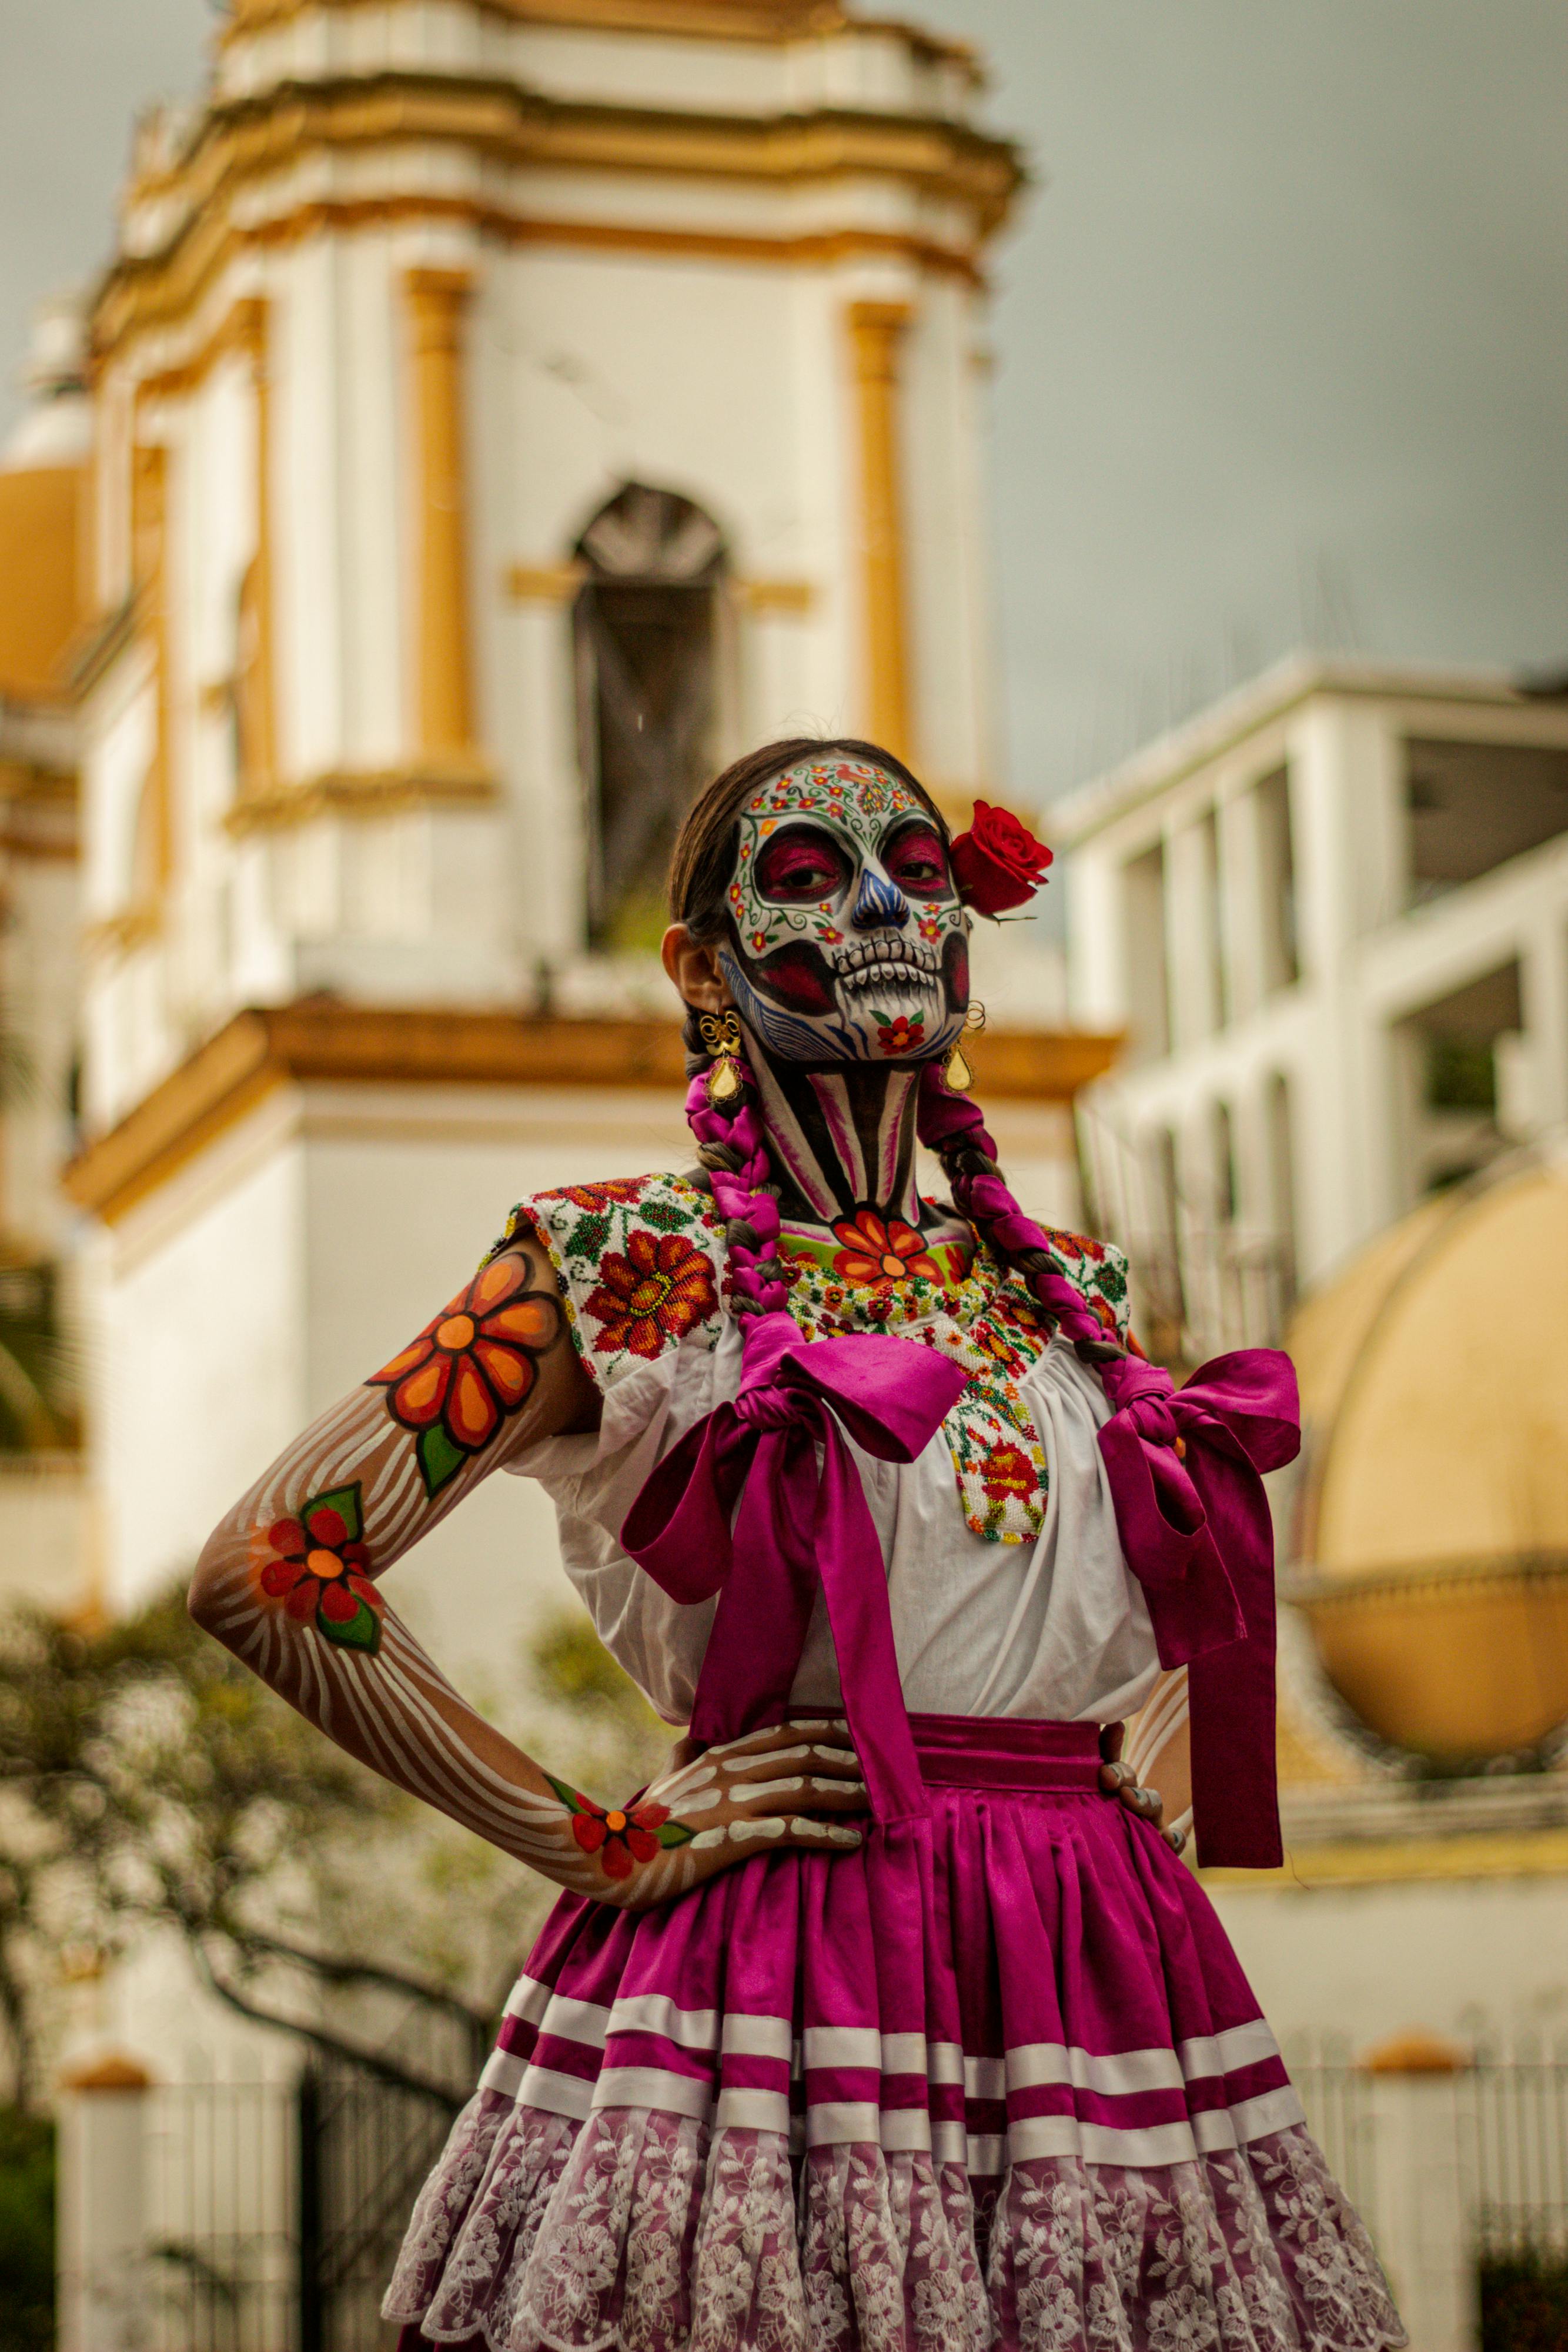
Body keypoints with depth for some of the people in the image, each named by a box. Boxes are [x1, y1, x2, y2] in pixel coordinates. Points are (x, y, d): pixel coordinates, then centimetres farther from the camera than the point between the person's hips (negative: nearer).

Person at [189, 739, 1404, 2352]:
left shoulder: (1070, 1295, 15)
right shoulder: (613, 1268, 0)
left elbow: (1212, 1571, 34)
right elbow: (263, 1573, -7)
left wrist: (1168, 1739, 12)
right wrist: (591, 1844, -8)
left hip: (1100, 1977, 5)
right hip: (768, 1965, -5)